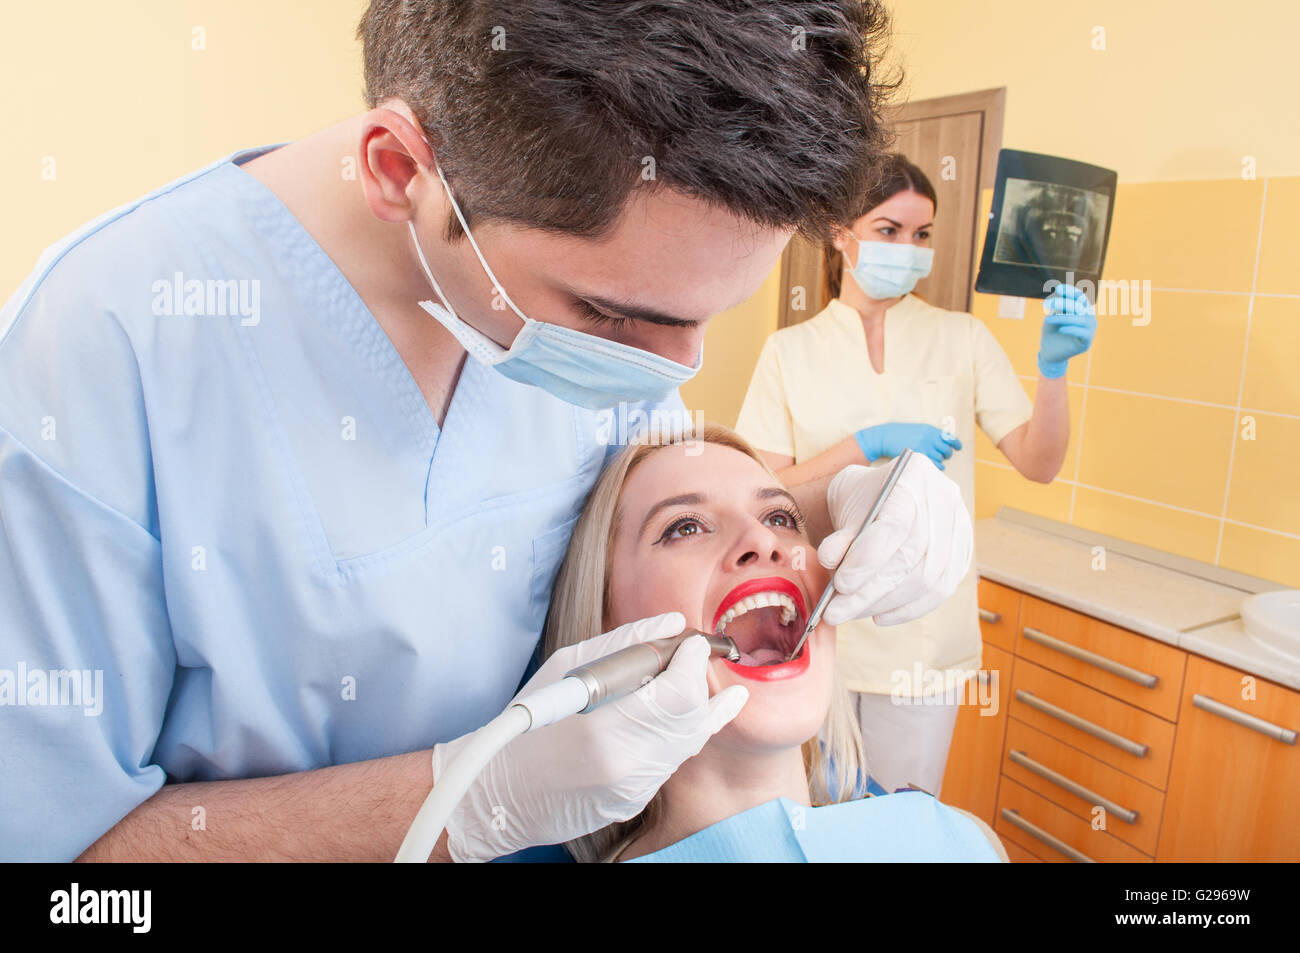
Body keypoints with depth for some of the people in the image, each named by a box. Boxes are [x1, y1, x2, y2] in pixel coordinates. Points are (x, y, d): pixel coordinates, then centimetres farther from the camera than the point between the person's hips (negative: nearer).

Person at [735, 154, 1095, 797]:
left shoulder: (962, 340, 3)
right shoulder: (791, 350, 0)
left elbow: (1039, 463, -2)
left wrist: (1053, 365, -18)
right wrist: (869, 445, -18)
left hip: (923, 629, 1)